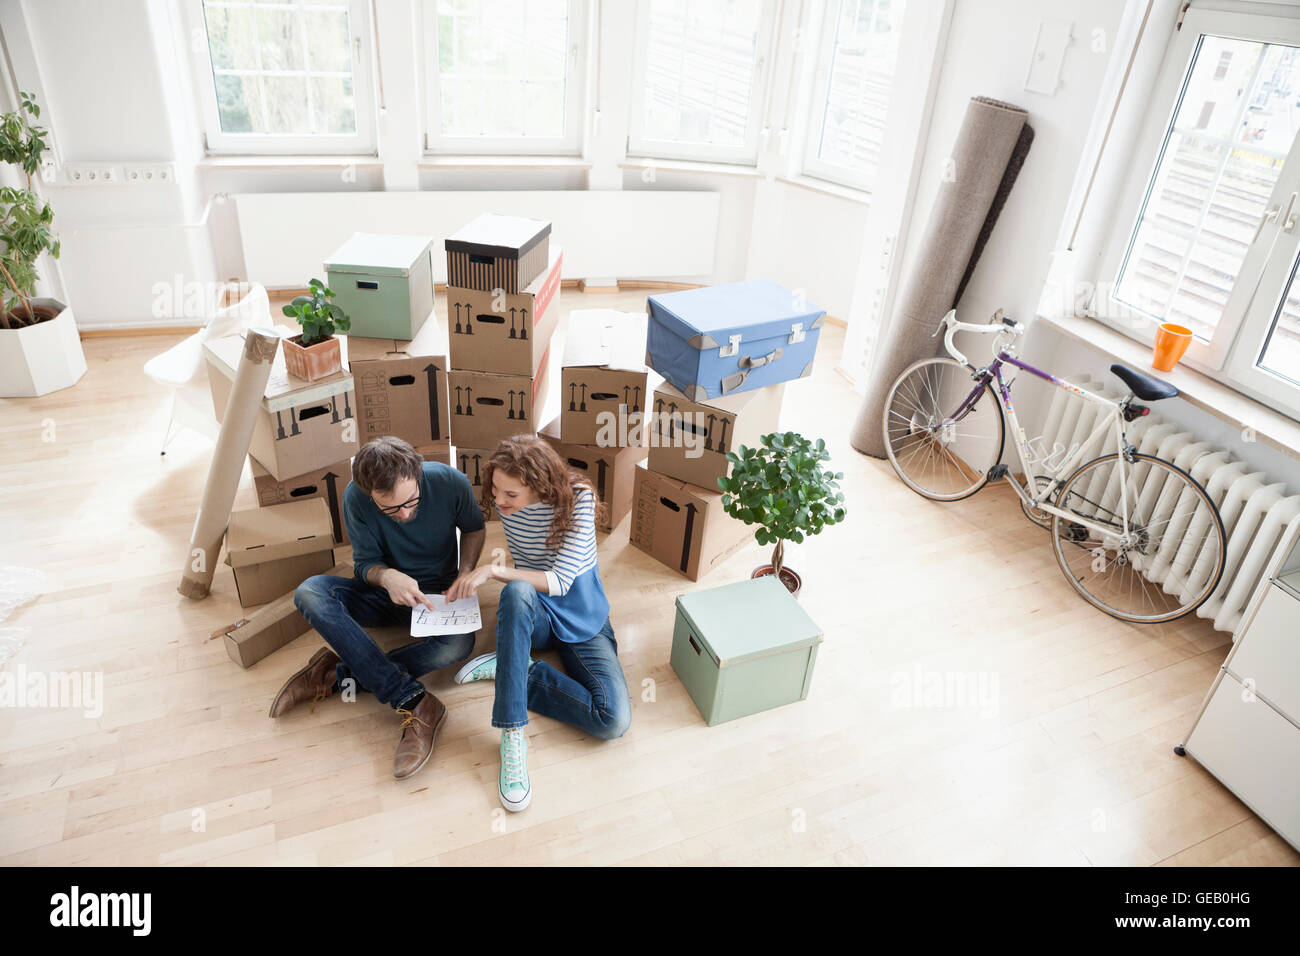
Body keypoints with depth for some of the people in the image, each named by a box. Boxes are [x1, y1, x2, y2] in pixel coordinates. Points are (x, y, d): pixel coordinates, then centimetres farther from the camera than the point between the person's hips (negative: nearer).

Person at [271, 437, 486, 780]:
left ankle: (339, 674, -20)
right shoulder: (356, 498, -19)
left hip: (435, 594, -1)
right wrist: (387, 576, -32)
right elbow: (365, 562, -9)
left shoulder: (451, 483, -21)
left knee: (459, 644, -34)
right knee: (309, 592, -28)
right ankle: (413, 701, -36)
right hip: (385, 591, 2)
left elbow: (474, 528, 0)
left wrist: (465, 573, -16)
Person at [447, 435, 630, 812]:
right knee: (516, 592, -41)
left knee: (614, 720, -25)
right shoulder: (504, 502, -5)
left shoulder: (578, 499, -20)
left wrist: (494, 571, -29)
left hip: (581, 615, -2)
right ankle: (512, 735, -36)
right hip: (532, 612, 2)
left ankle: (511, 669, -8)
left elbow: (560, 581, -24)